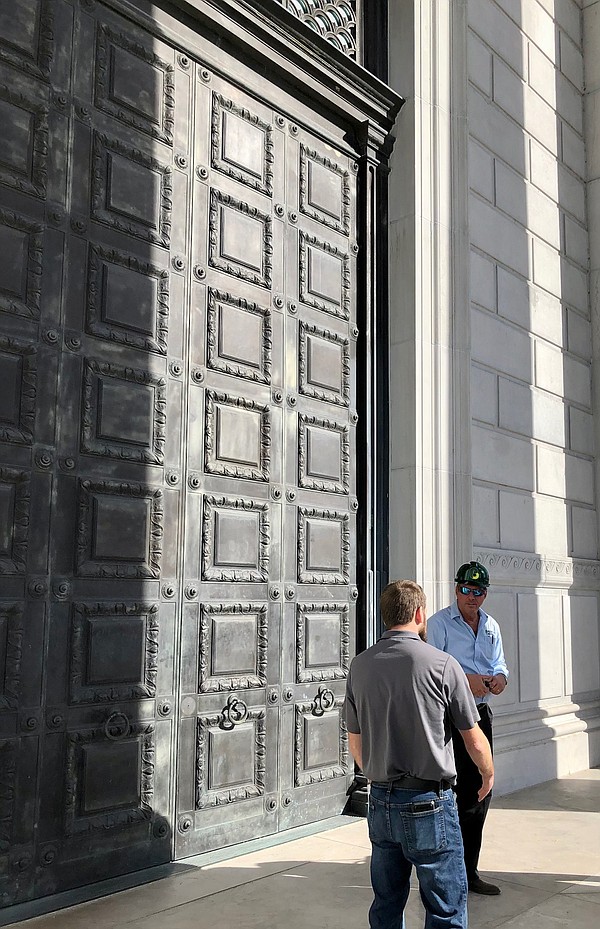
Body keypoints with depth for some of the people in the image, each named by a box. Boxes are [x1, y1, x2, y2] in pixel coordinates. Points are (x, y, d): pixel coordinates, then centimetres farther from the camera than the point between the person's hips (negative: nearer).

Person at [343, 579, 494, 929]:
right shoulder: (442, 664, -12)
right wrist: (489, 773, 16)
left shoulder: (360, 666, 1)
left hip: (380, 802, 5)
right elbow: (475, 742, -5)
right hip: (430, 806, -5)